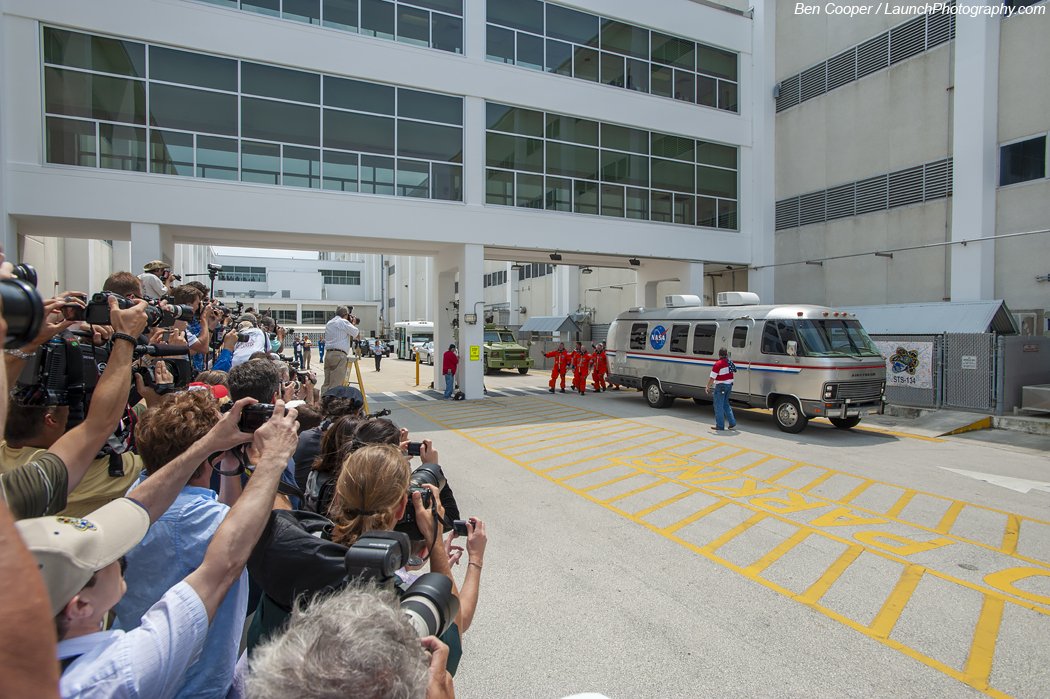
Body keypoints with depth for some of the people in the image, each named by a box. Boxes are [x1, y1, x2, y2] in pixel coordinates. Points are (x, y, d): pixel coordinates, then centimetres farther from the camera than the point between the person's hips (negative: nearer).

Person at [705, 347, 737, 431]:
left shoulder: (718, 364, -17)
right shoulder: (730, 363, 5)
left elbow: (712, 378, -16)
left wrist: (708, 387, -5)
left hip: (721, 386, -7)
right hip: (729, 385, 8)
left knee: (719, 406, 2)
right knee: (726, 404, 20)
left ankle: (720, 426, 6)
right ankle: (732, 423, 19)